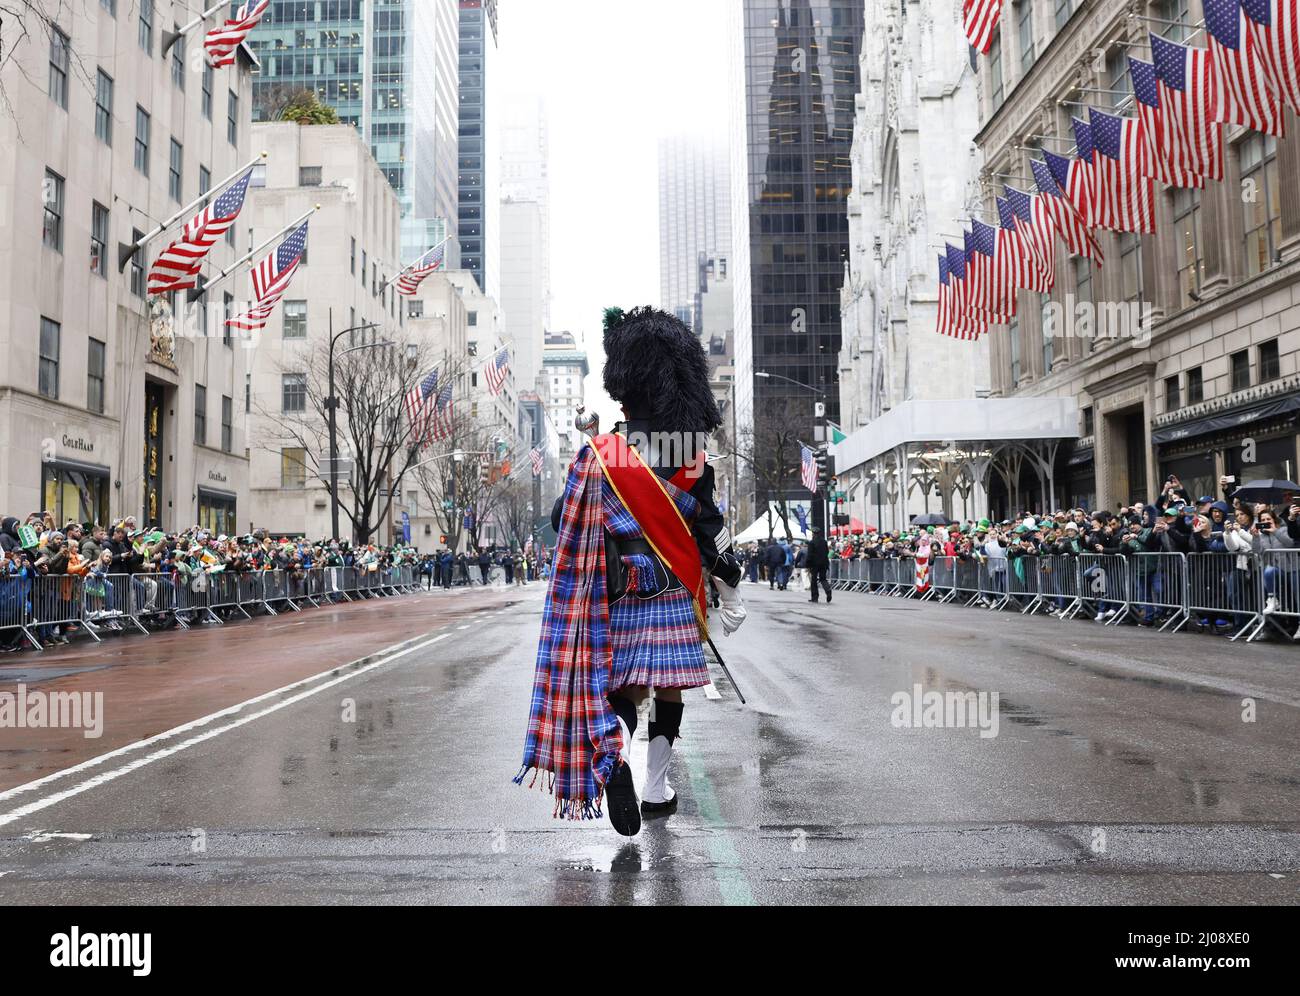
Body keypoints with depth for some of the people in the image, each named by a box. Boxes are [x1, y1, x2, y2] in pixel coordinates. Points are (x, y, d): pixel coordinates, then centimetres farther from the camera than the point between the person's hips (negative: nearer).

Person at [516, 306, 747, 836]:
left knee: (624, 686, 10)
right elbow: (710, 527, -2)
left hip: (621, 596, 0)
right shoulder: (691, 455, -3)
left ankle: (612, 747, -19)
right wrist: (731, 591, 6)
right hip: (677, 595, 1)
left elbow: (565, 520, 1)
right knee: (669, 687, 12)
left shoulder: (600, 455, -7)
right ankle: (657, 788, 17)